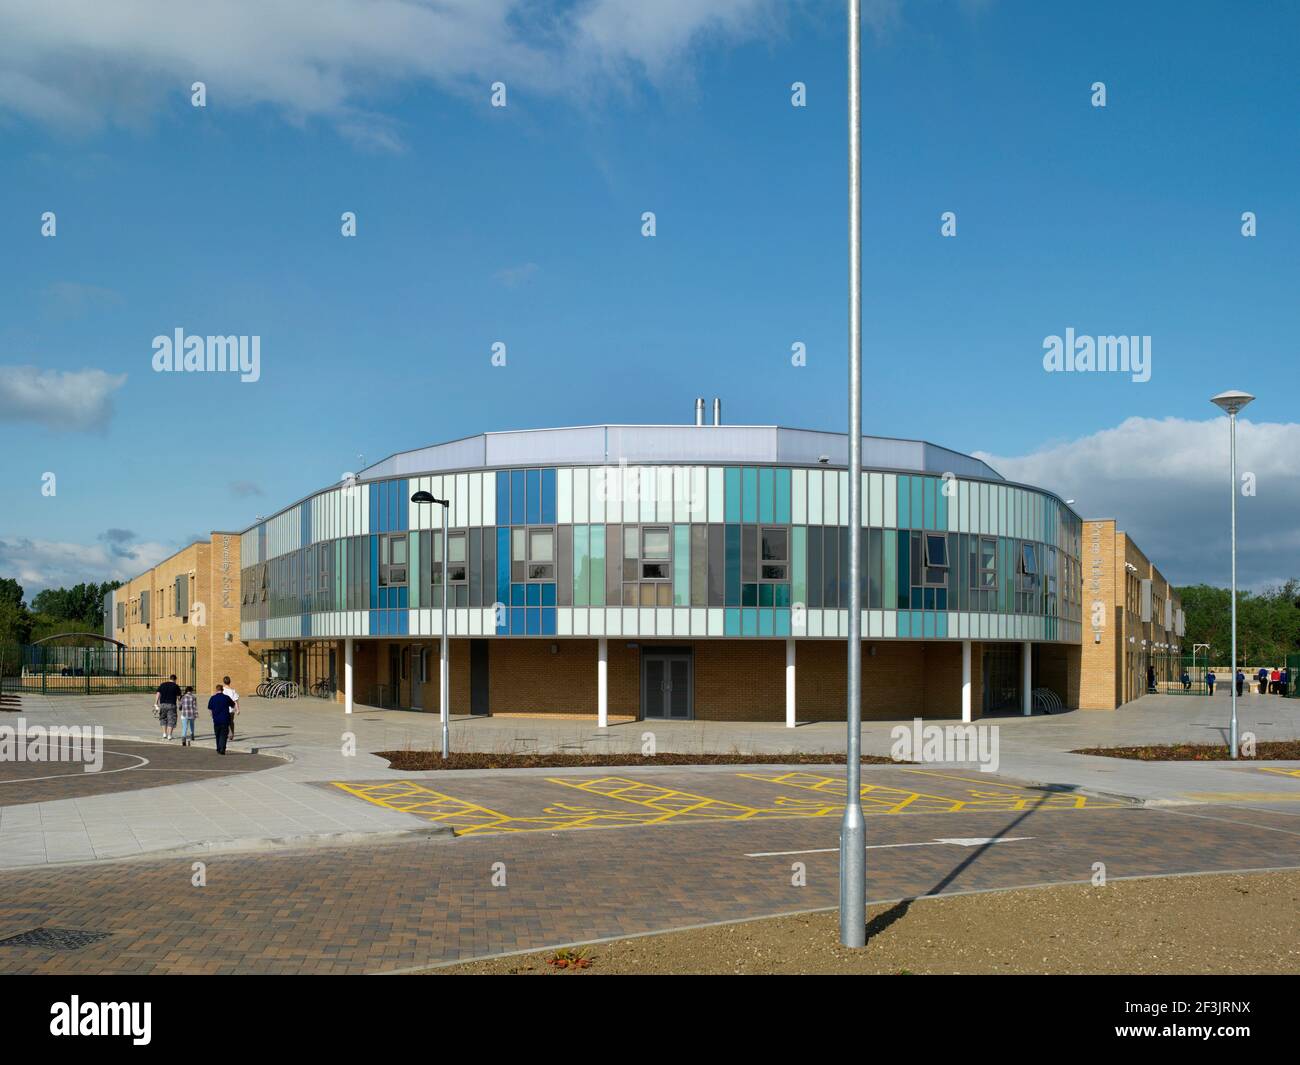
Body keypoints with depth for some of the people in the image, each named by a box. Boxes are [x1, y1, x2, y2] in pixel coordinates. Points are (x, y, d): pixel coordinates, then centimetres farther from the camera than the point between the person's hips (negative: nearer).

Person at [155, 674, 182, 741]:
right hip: (171, 705, -2)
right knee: (171, 720, 5)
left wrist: (156, 704, -3)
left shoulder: (162, 684, 8)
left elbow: (158, 694, -2)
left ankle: (164, 734, 14)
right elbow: (178, 697, 3)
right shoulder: (176, 686, 2)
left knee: (163, 719, 19)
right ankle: (169, 735, 2)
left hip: (163, 704, 2)